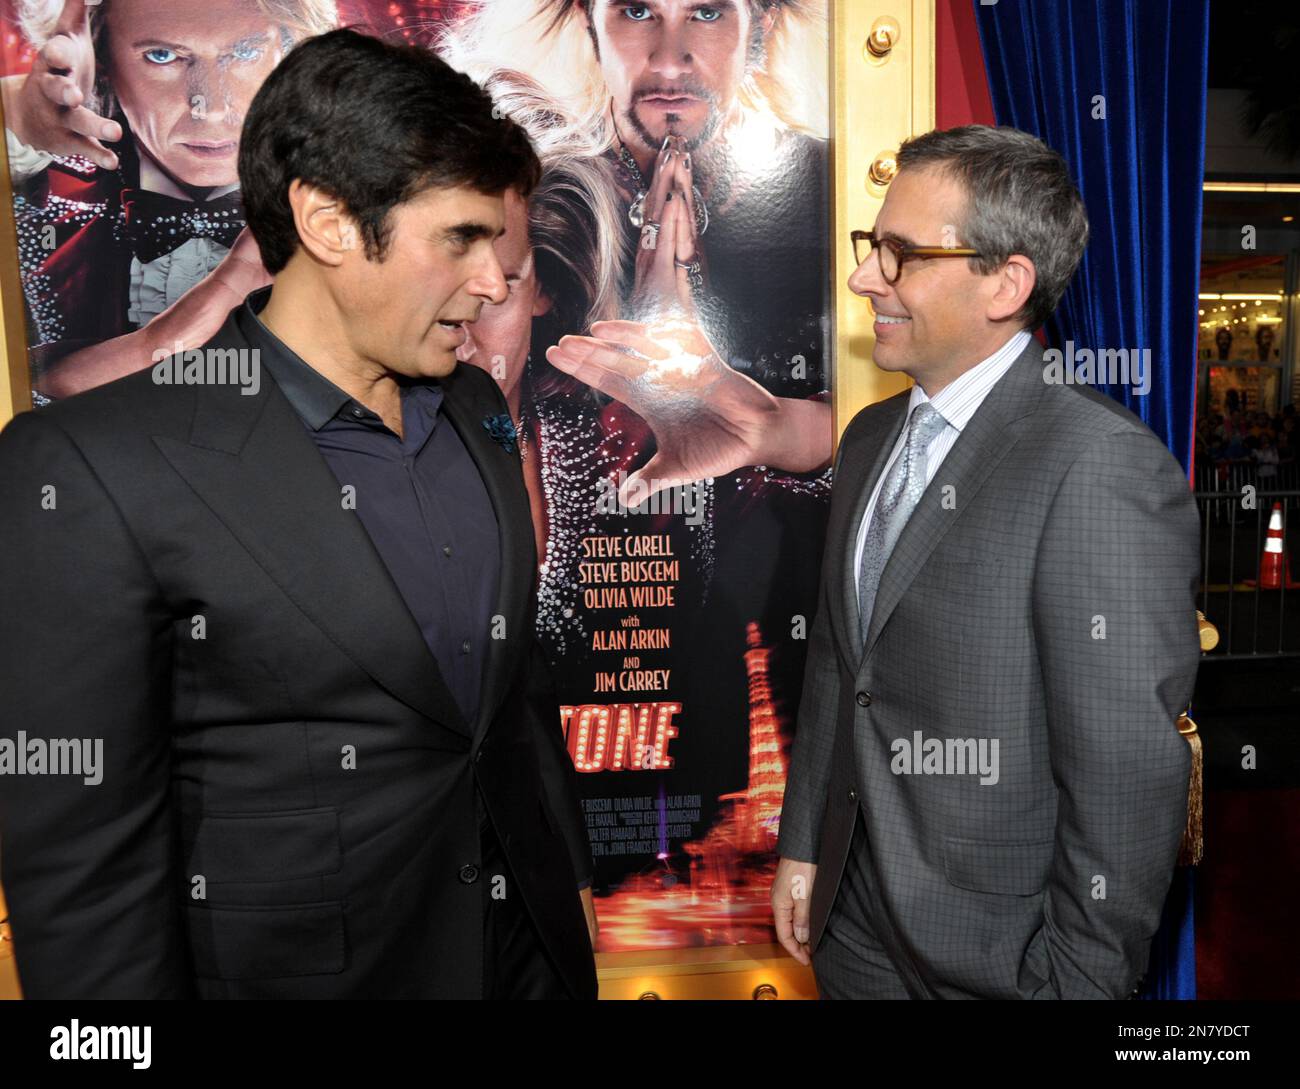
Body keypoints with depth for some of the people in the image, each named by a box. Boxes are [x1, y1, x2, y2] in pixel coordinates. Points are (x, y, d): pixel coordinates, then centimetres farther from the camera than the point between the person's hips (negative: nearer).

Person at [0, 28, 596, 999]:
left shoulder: (475, 404, 0)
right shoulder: (93, 469, -20)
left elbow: (517, 672, 7)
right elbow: (84, 856, -15)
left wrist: (570, 876, 12)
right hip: (299, 960, -5)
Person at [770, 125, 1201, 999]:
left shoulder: (1104, 467, -21)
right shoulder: (872, 437, 3)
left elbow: (1128, 782, -20)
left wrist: (1078, 978, -13)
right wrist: (802, 846, 10)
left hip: (988, 958, -6)